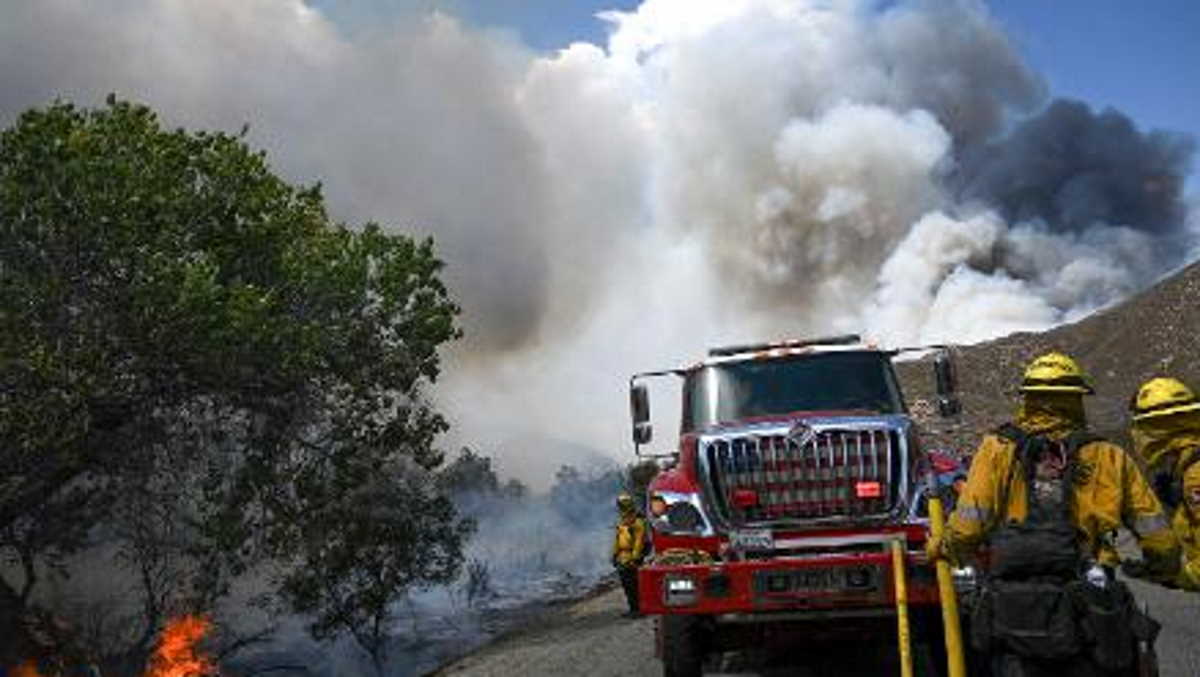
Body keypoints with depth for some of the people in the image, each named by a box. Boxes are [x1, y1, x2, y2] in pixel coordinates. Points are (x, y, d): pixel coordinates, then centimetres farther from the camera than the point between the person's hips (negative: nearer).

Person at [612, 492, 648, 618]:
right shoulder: (622, 523, 13)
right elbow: (617, 540, 19)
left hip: (631, 560, -9)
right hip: (622, 559, 9)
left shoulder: (637, 523, -14)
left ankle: (637, 609, 0)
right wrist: (615, 555, 17)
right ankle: (632, 609, 21)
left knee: (633, 585, -7)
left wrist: (635, 559, -19)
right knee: (626, 585, 12)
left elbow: (639, 543, -17)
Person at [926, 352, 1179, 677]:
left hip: (1015, 616, 0)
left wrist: (938, 548, 18)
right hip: (1088, 613, 1)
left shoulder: (997, 450, 3)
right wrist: (1163, 571, 29)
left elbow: (966, 531, -4)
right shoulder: (1109, 458, 7)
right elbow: (1160, 542, 7)